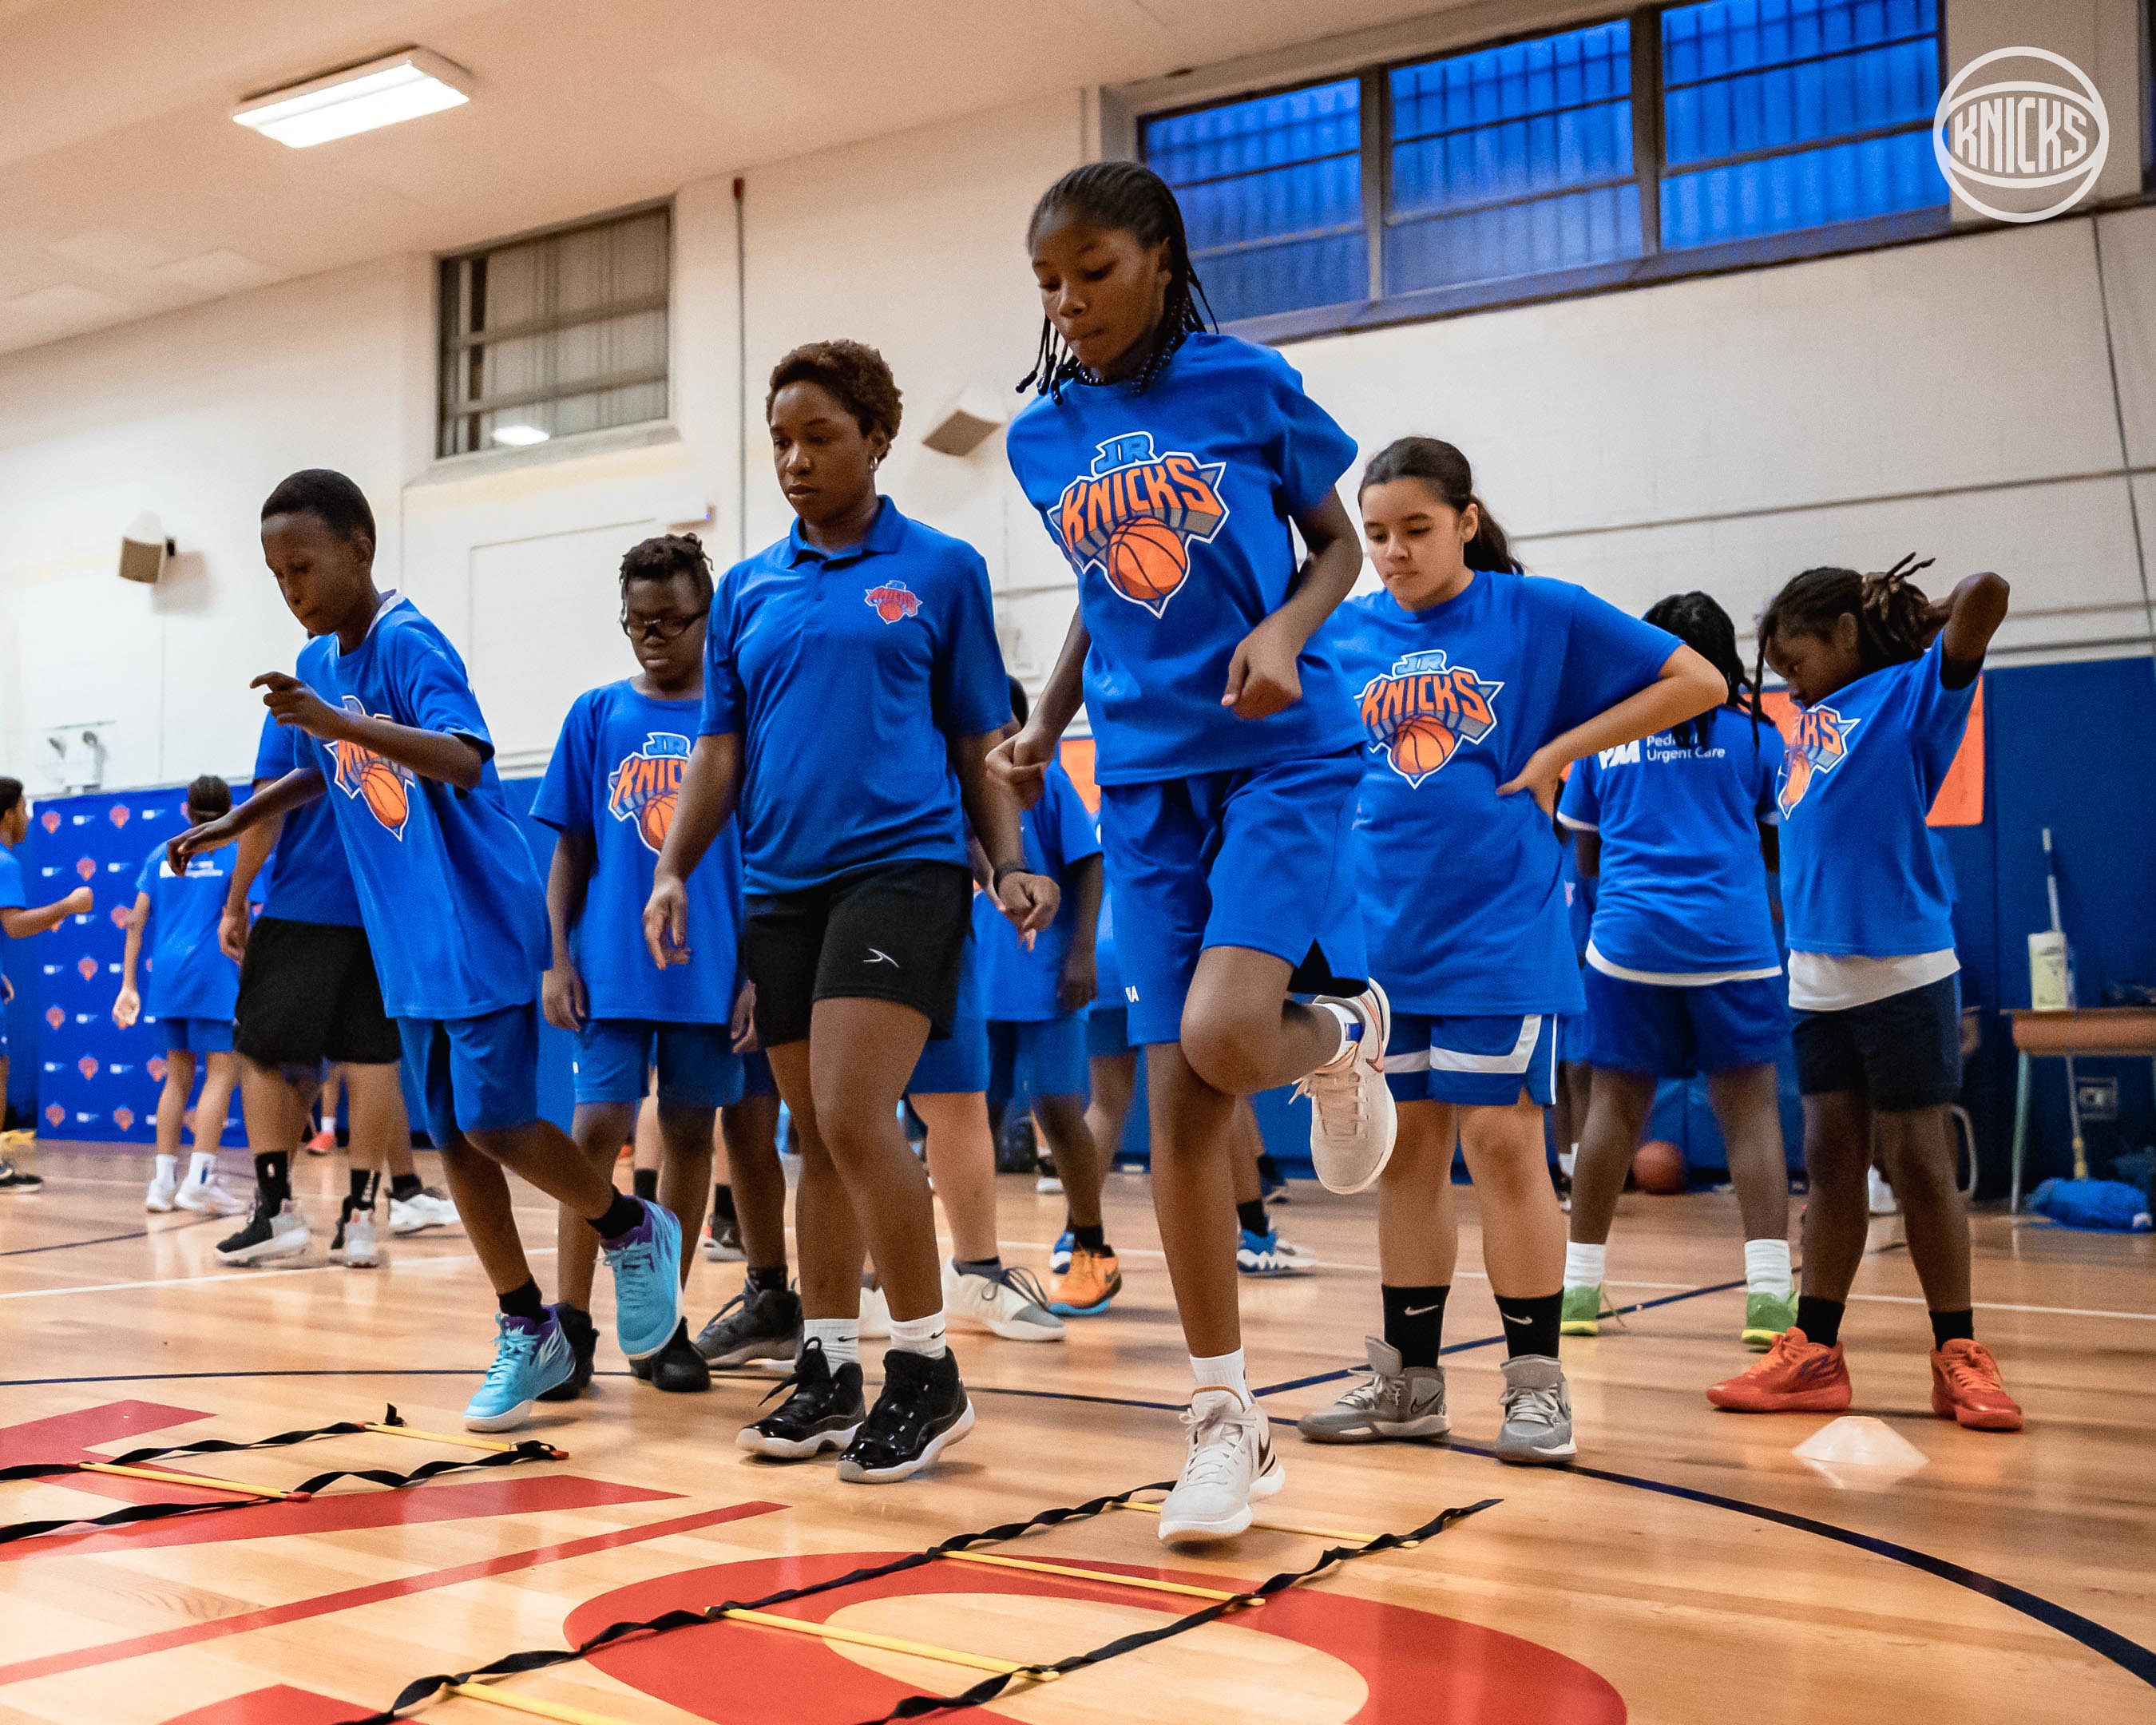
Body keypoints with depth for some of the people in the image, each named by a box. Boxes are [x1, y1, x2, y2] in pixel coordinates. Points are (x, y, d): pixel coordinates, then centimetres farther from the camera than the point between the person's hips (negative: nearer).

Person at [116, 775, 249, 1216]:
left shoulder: (161, 855, 13)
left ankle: (164, 1181, 14)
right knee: (222, 1071, -4)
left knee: (178, 1076, 14)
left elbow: (136, 922, 9)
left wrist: (128, 985, 10)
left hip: (166, 974, 6)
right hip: (213, 976, -5)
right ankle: (199, 1181, -12)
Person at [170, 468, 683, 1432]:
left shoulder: (410, 645, -15)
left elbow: (465, 760, -32)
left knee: (493, 1122, -12)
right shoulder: (318, 663, 10)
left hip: (479, 931, -8)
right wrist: (233, 824, 18)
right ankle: (528, 1334, 18)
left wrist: (338, 721, -42)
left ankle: (633, 1231, 14)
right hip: (406, 947, 8)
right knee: (450, 1137, 8)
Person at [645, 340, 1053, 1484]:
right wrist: (673, 870, 1)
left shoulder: (941, 570, 5)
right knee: (816, 1138, 10)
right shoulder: (747, 590, 15)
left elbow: (979, 744, 6)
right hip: (780, 886, 5)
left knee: (855, 1118, -16)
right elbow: (719, 748, 14)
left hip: (901, 865, -5)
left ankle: (927, 1372, -1)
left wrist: (1012, 867, -6)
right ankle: (828, 1371, 21)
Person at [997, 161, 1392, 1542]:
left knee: (1224, 1040, -24)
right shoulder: (1045, 437, 8)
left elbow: (1336, 543, 6)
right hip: (1146, 779, 4)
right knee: (1176, 1100, 0)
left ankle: (1343, 1035, 15)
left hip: (1285, 754, -4)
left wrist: (1286, 630, -14)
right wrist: (1047, 724, 8)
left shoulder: (1248, 384, -3)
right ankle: (1229, 1423, 12)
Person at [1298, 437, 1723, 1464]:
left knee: (1502, 1142, -3)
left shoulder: (1540, 613, -2)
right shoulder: (1348, 634, 8)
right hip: (1381, 929, 4)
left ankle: (1535, 1382, 10)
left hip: (1499, 927, -4)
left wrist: (1560, 753, -8)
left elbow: (1697, 683, -1)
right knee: (1403, 1151, 9)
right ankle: (1408, 1380, 19)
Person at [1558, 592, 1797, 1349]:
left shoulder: (1602, 734, 10)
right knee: (1751, 1110, 2)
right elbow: (1783, 848, 9)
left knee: (1614, 1107, 7)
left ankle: (1579, 1284, 13)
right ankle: (1768, 1293, -4)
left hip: (1628, 940, 1)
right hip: (1731, 944, -1)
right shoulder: (1752, 733, 6)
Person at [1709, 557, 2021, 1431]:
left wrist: (1942, 617, 0)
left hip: (1902, 968, -7)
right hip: (1817, 974, 7)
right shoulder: (1810, 719, 16)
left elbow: (1986, 594, -18)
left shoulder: (1913, 691, -4)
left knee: (1919, 1165, 0)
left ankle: (1959, 1357, 12)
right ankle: (1813, 1355, 14)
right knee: (1830, 1163, 9)